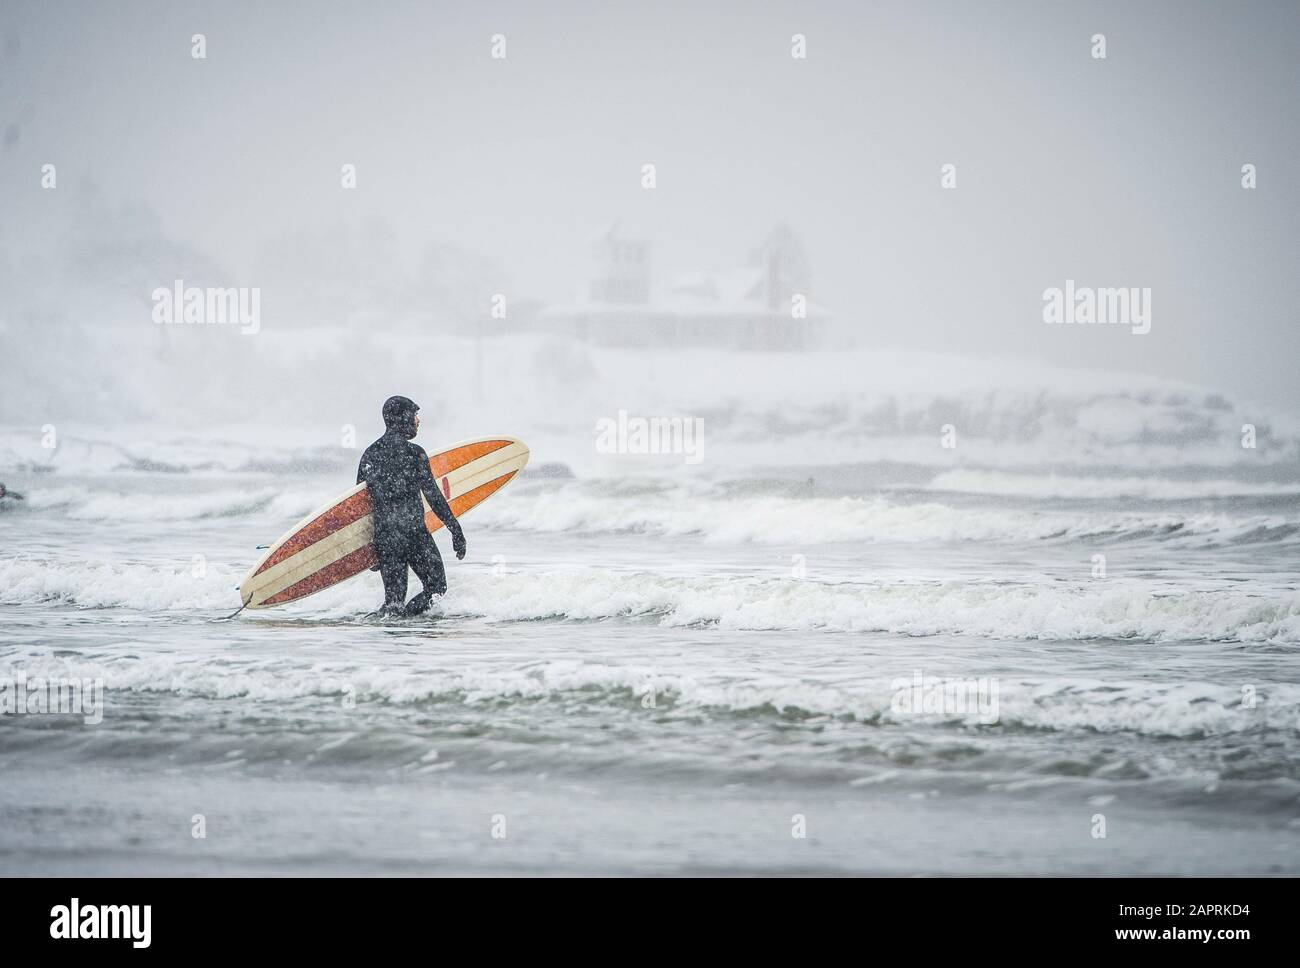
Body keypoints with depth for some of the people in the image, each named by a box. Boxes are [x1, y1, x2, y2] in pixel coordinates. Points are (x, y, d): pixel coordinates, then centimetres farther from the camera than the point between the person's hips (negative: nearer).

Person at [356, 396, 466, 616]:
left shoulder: (370, 454, 10)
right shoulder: (413, 453, -8)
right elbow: (433, 496, -10)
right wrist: (455, 529, -3)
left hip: (383, 534, 6)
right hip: (414, 531, -6)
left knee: (394, 597, 13)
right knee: (437, 586, 3)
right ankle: (405, 614, -16)